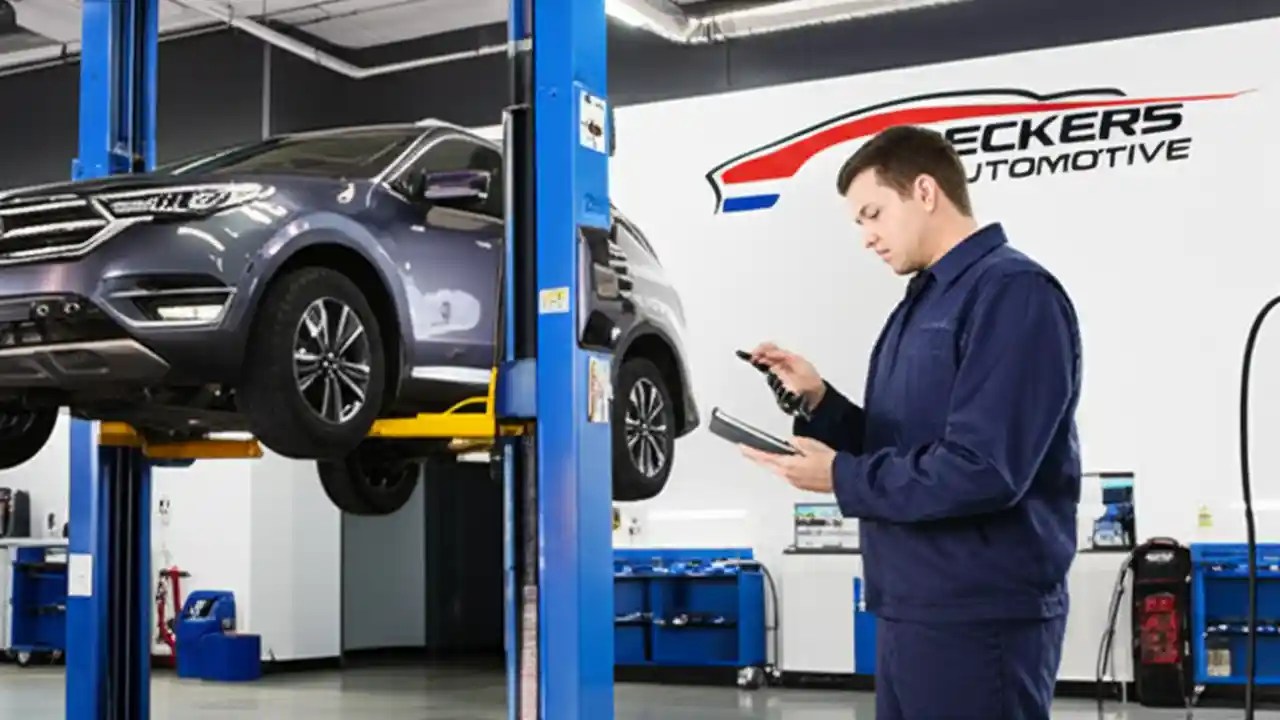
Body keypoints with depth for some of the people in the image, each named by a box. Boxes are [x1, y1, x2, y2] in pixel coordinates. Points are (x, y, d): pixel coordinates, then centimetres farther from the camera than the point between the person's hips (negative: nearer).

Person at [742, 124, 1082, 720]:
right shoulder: (921, 302, 16)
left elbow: (983, 470, -23)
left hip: (979, 617, -9)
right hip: (912, 609, 9)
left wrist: (842, 479, -14)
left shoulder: (1013, 293, -15)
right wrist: (818, 402, 1)